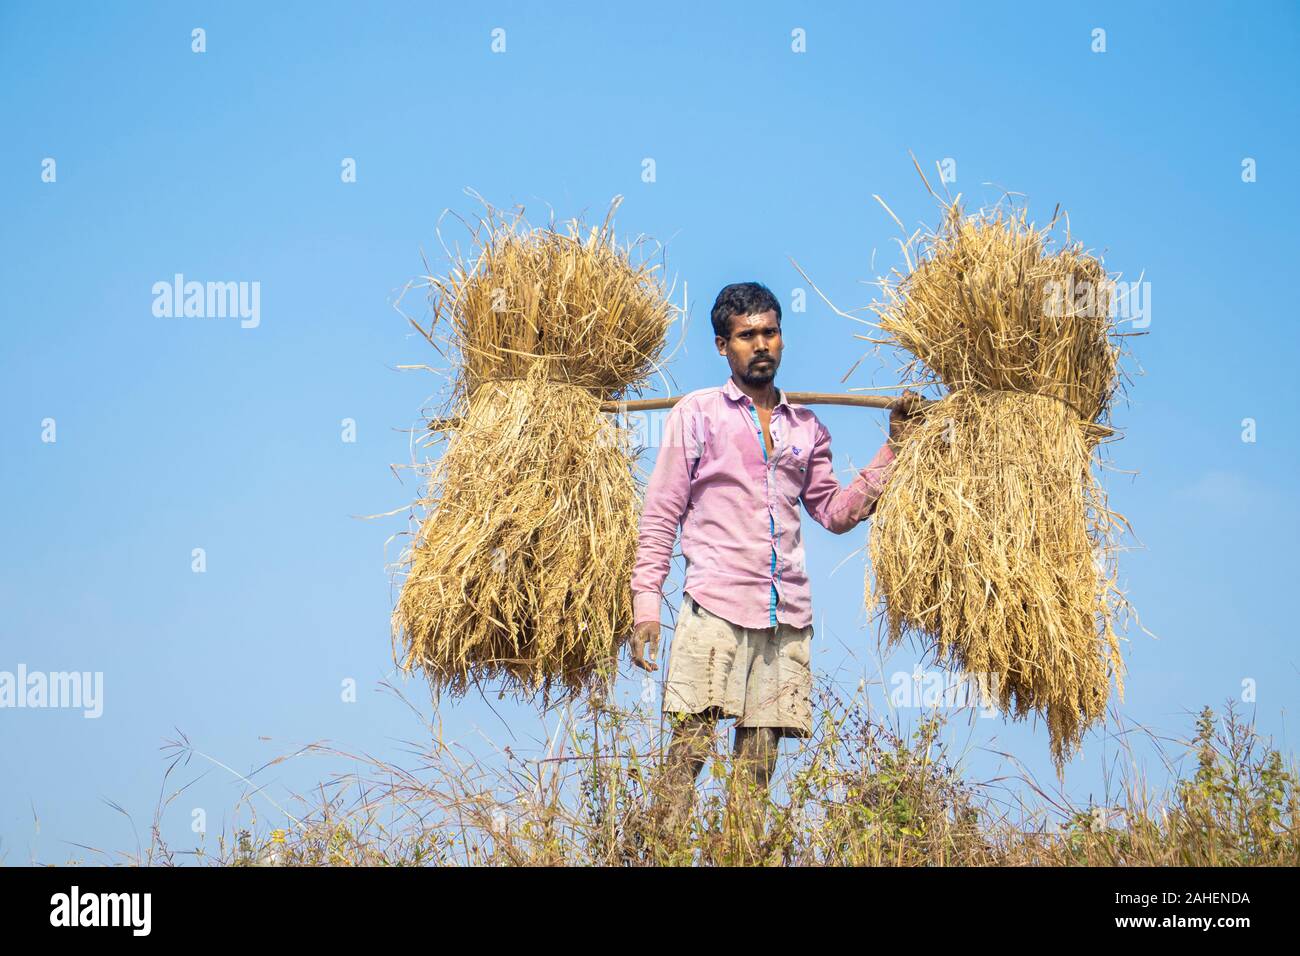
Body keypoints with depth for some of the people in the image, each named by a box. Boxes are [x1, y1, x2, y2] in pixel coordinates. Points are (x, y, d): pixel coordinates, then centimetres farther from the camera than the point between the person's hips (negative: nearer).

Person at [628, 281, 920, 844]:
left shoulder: (806, 427, 17)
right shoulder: (697, 413, 5)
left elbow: (835, 513, 17)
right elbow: (659, 516, 3)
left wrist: (892, 448, 10)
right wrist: (645, 605, -6)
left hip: (787, 615, 4)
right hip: (715, 606, -4)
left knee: (758, 758, 3)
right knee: (689, 745, -12)